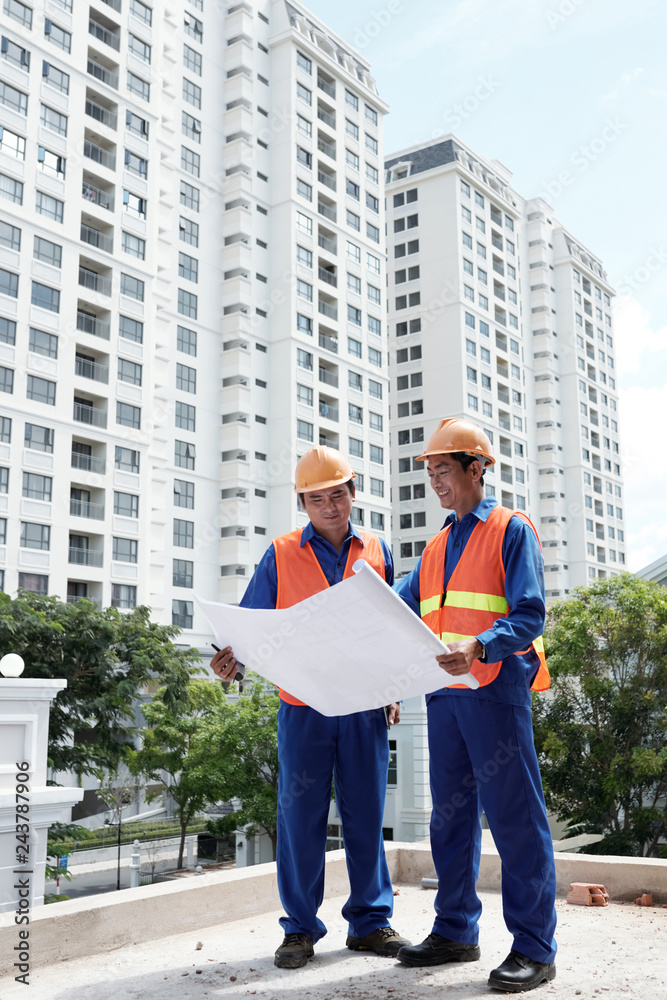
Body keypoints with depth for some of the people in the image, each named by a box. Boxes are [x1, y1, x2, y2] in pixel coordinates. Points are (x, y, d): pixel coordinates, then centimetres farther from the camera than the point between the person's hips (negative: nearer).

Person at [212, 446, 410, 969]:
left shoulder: (376, 552, 10)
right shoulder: (281, 555, 4)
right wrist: (235, 657, -16)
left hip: (364, 706, 2)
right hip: (303, 706, -1)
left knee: (366, 813, 7)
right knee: (301, 817, 2)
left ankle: (371, 919, 20)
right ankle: (301, 928, 15)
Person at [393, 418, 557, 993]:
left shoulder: (511, 531, -2)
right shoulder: (437, 547, 19)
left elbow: (530, 615, -11)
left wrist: (479, 648, -28)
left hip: (495, 691, -7)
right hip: (443, 694, 7)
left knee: (515, 815, -3)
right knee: (451, 815, 12)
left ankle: (534, 947, 6)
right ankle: (455, 932, 24)